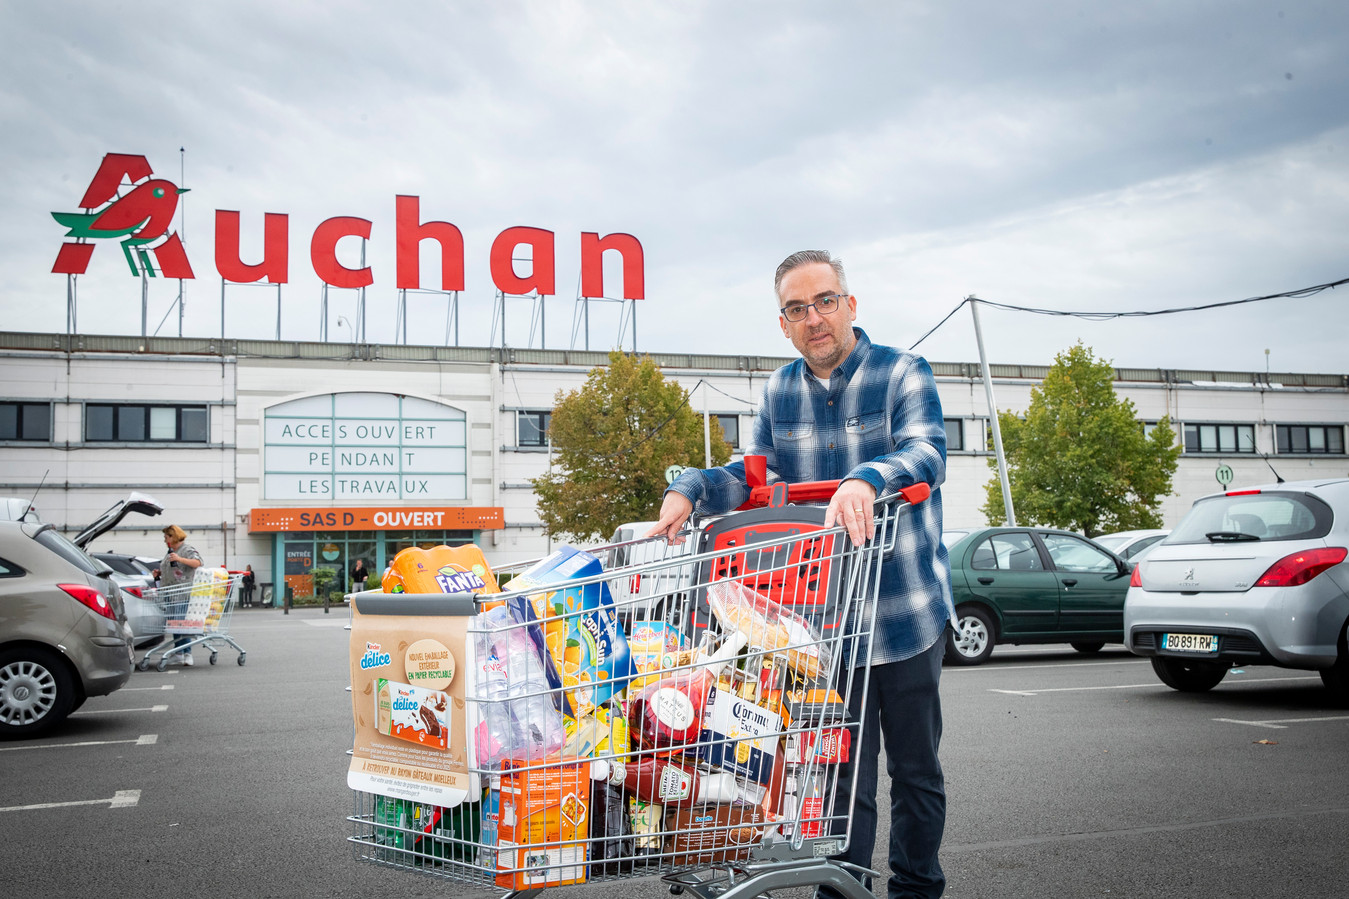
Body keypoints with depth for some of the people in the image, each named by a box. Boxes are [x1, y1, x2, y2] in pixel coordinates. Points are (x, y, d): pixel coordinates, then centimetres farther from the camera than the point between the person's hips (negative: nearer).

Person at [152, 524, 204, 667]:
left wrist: (180, 559, -29)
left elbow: (197, 563, -20)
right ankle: (177, 652, 16)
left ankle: (187, 654, -14)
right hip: (170, 595, 8)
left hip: (182, 594, -8)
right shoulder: (169, 553, 22)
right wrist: (158, 573, 14)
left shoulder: (187, 550, -4)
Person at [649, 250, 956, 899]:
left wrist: (866, 479, -40)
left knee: (914, 767, 12)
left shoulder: (903, 374, -4)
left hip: (908, 608, -2)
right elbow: (757, 474, 11)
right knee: (841, 771, 6)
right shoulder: (780, 391, 10)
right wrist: (690, 490, -9)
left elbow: (925, 454, -20)